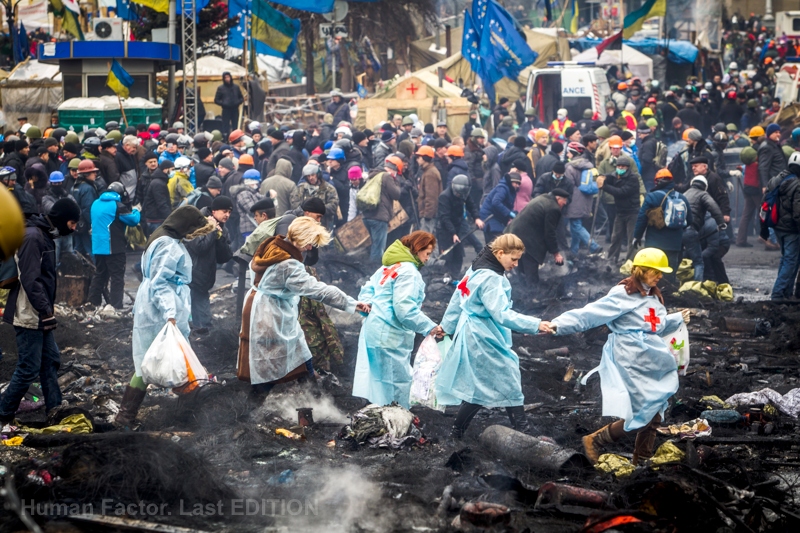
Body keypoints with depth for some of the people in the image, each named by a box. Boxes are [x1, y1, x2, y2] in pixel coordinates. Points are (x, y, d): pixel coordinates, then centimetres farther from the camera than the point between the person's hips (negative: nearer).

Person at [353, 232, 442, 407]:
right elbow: (405, 309, -23)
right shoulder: (408, 271, -15)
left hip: (373, 329, 10)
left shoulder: (388, 267, 14)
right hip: (390, 336, -10)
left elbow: (366, 292, 18)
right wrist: (430, 327, -17)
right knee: (398, 382, -3)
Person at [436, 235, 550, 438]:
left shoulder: (477, 269, 8)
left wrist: (447, 326, 27)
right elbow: (502, 315, -29)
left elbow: (457, 300, 17)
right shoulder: (490, 279, -23)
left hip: (470, 331, 10)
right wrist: (536, 325, -32)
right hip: (483, 337, -10)